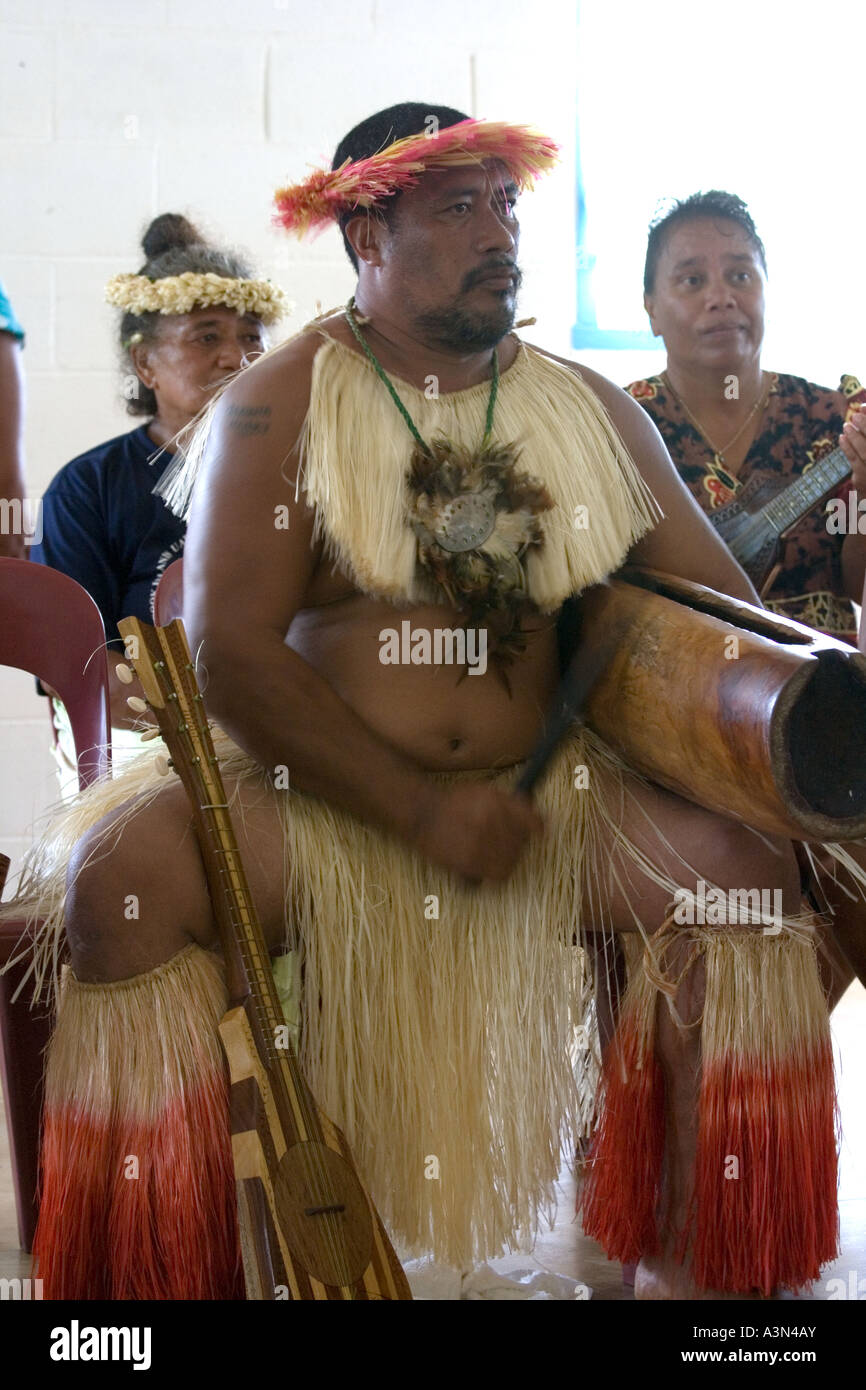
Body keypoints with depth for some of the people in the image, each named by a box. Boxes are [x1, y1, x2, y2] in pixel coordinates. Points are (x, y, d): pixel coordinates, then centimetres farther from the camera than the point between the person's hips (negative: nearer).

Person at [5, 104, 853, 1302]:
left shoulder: (592, 409, 9)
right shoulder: (278, 406, -2)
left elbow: (724, 615, 6)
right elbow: (230, 656, -11)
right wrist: (422, 810, -17)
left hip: (539, 798, 3)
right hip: (309, 801, -3)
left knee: (752, 864, -18)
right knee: (119, 873, -29)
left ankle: (686, 1268, -4)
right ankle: (164, 1270, -13)